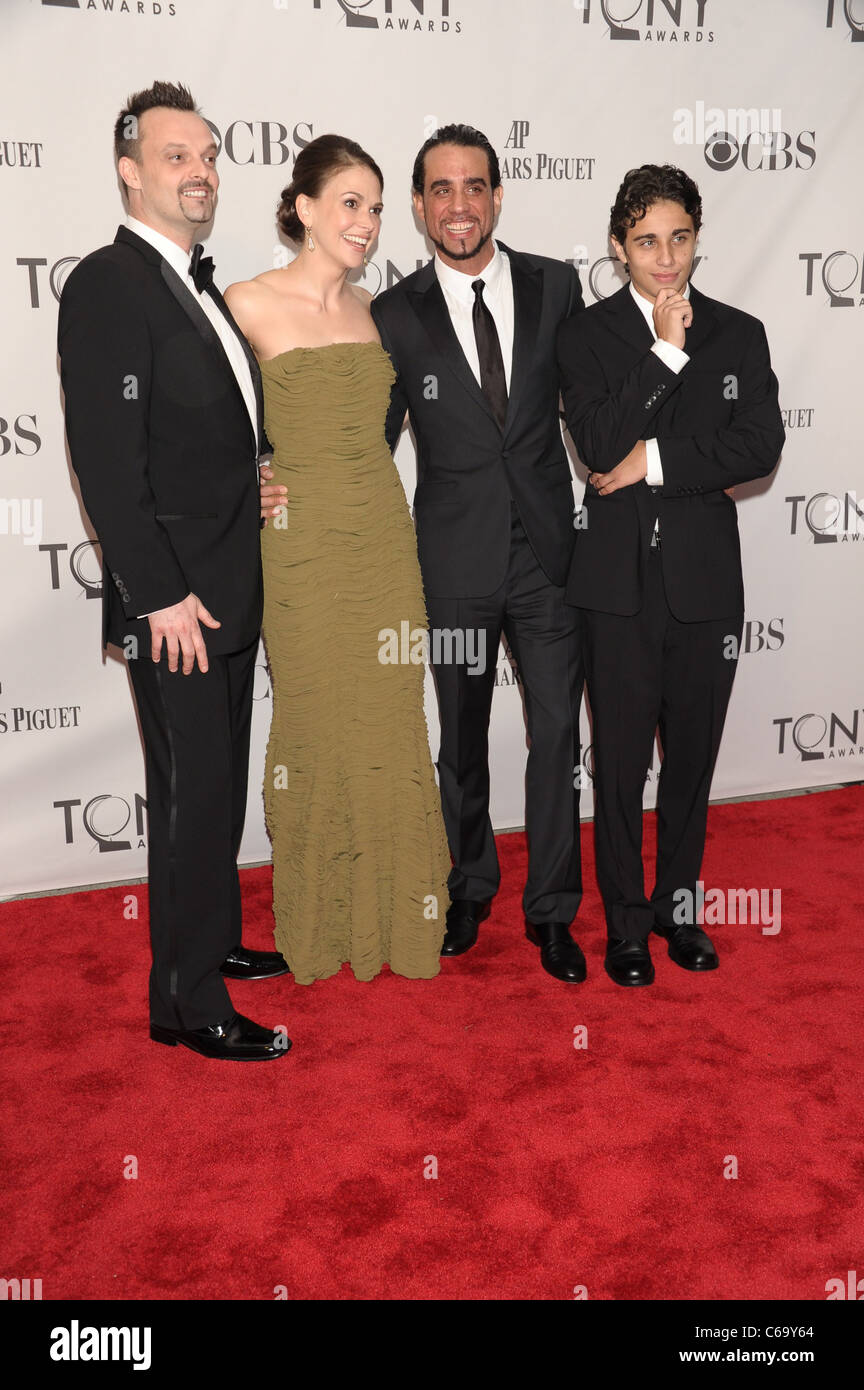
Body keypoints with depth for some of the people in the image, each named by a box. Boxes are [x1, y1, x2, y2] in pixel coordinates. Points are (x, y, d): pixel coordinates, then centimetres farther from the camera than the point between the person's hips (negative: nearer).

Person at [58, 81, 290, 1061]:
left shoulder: (197, 285, 16)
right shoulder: (107, 285, -13)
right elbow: (106, 459, -20)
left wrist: (257, 483, 8)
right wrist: (161, 594, -22)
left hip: (229, 592, 9)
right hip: (173, 598, -9)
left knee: (220, 784, 18)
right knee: (192, 794, -2)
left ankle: (214, 942, 34)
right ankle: (185, 1003, 11)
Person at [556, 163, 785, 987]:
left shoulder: (739, 335, 7)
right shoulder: (587, 335, 3)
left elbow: (761, 447, -7)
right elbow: (599, 444, -13)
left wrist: (655, 460, -13)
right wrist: (665, 352, -14)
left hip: (706, 578, 2)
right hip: (620, 579, -2)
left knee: (692, 755, 11)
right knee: (621, 759, 5)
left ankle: (677, 906, 30)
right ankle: (625, 924, 21)